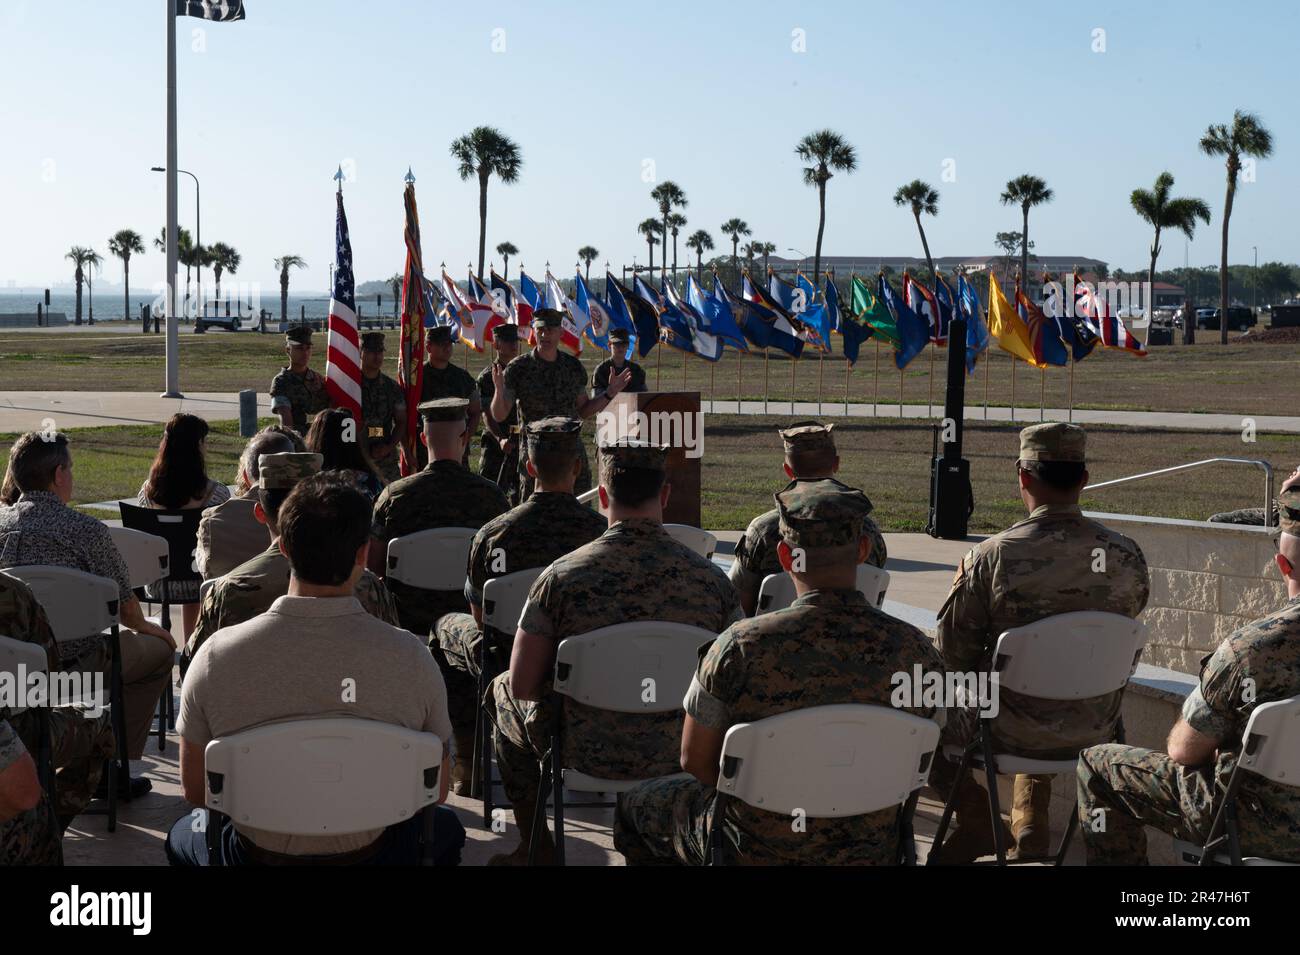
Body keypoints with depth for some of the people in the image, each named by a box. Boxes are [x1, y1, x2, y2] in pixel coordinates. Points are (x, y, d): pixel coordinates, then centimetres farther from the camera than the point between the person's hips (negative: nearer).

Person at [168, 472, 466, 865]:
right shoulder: (411, 658, -21)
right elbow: (435, 791, -7)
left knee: (184, 833, 35)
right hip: (369, 855, 0)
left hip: (255, 855, 1)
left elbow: (195, 791, -4)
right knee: (446, 825, 34)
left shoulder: (216, 656, -19)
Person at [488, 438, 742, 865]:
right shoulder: (712, 580, -13)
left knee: (502, 692, 29)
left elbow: (522, 686, -12)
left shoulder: (561, 577, -18)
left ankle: (535, 847, 36)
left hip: (584, 752, -2)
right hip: (678, 755, 2)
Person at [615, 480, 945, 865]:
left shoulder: (739, 647, -24)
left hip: (754, 852, -3)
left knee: (635, 803, 26)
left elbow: (694, 760, -11)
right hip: (872, 852, 4)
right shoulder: (919, 652, -17)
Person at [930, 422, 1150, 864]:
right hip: (1095, 733, 4)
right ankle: (1030, 820, 36)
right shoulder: (1128, 557, -12)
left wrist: (960, 587, 7)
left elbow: (954, 653, -12)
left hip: (1009, 734, -4)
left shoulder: (991, 556, -22)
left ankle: (978, 822, 24)